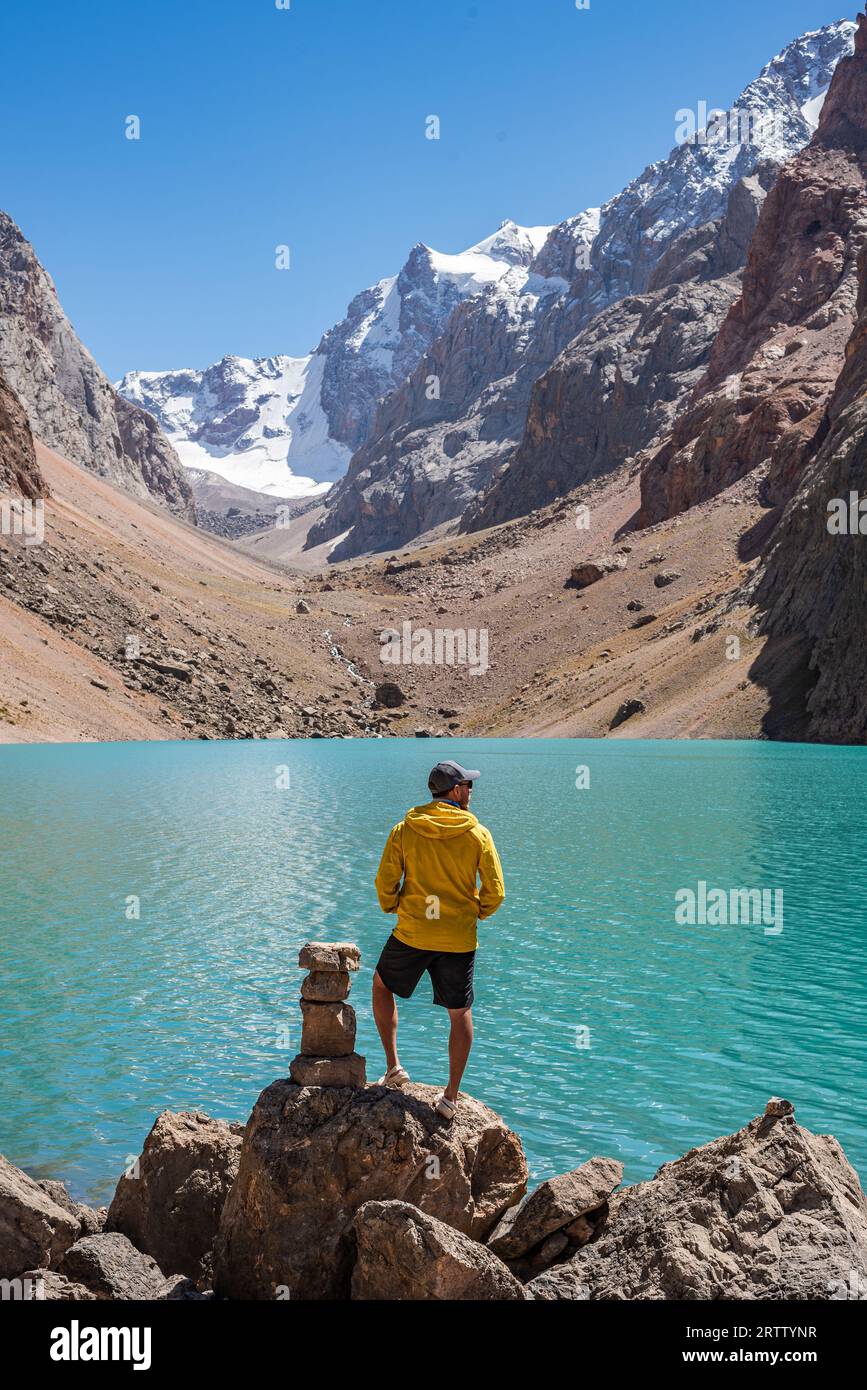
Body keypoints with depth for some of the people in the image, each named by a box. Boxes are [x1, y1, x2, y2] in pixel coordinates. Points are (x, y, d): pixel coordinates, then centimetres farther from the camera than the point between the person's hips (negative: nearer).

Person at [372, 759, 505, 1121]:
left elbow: (384, 883, -3)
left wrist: (392, 909, 17)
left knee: (382, 985, 26)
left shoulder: (405, 829, -3)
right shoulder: (478, 834, -4)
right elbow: (495, 891, -3)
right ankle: (451, 1098, 16)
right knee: (460, 1014, 14)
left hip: (411, 934, 0)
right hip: (460, 938, 0)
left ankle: (393, 1066, 20)